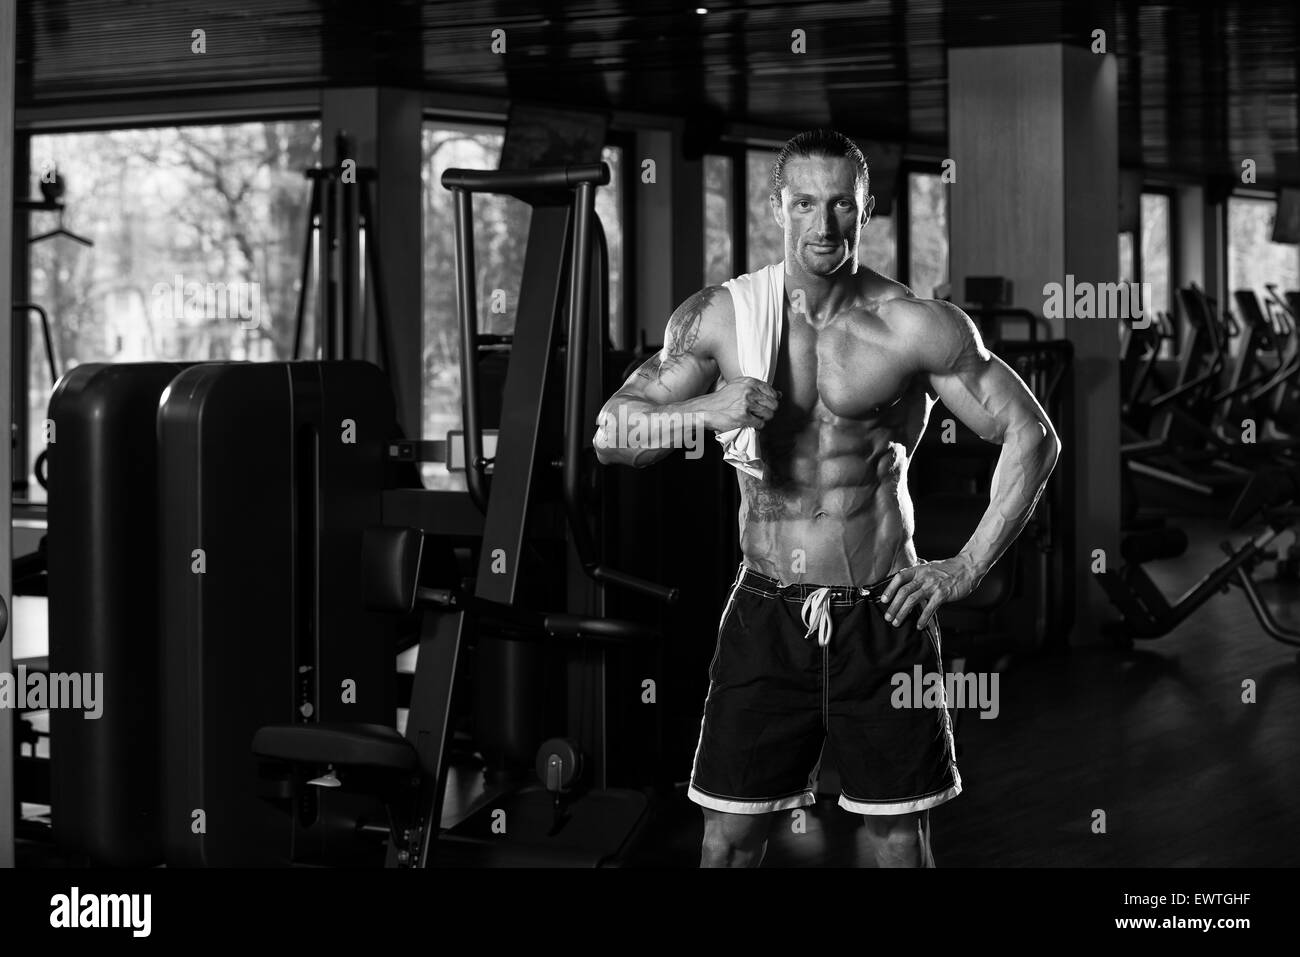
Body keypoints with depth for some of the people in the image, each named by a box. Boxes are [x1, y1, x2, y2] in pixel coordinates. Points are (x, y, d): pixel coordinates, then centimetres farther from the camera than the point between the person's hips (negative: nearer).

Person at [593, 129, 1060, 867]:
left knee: (900, 840, 6)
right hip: (767, 613, 1)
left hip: (883, 614, -1)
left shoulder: (916, 328, -5)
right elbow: (611, 436, -1)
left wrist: (969, 569, -6)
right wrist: (706, 410, -20)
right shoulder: (720, 317, 1)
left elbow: (1033, 437, -2)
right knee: (730, 837, 2)